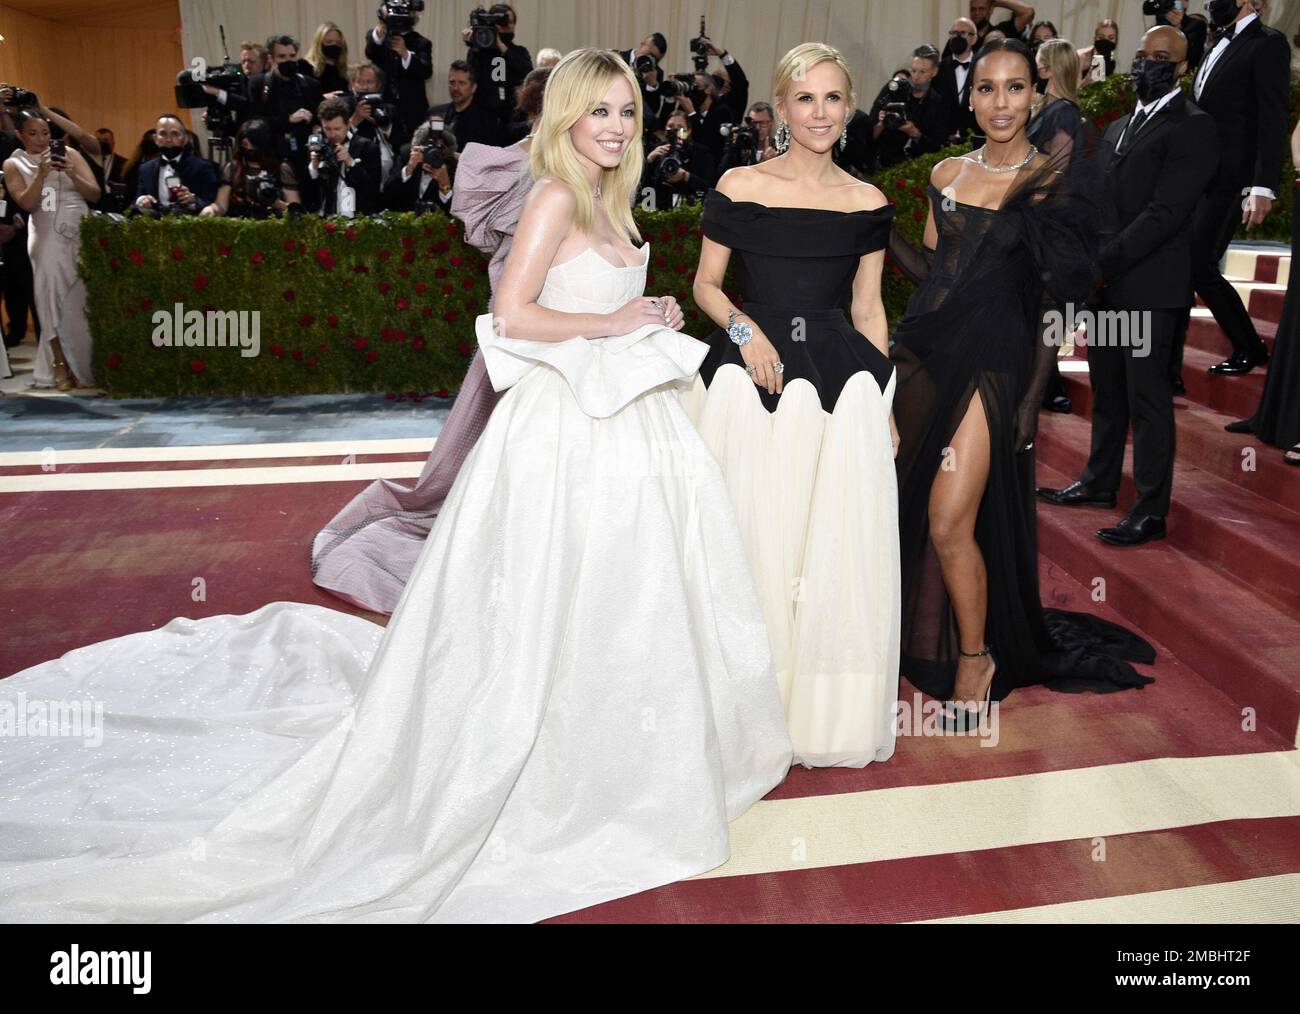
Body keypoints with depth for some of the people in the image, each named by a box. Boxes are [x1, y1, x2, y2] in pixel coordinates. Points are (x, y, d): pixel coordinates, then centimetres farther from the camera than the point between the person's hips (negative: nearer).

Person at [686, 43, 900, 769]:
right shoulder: (739, 188, 2)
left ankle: (824, 706, 23)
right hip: (748, 381, -1)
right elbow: (706, 284, 7)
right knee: (750, 540, 2)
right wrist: (743, 327, -12)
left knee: (837, 548, 4)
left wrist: (885, 405, 8)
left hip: (839, 385, 2)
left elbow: (868, 310, 11)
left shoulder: (868, 204, 8)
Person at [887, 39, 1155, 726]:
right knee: (911, 510, 10)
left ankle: (977, 657, 11)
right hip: (927, 351, 5)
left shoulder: (1061, 177, -2)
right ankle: (925, 642, 33)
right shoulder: (947, 174, 11)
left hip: (994, 360, -5)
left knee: (951, 523, -12)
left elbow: (1073, 285, -8)